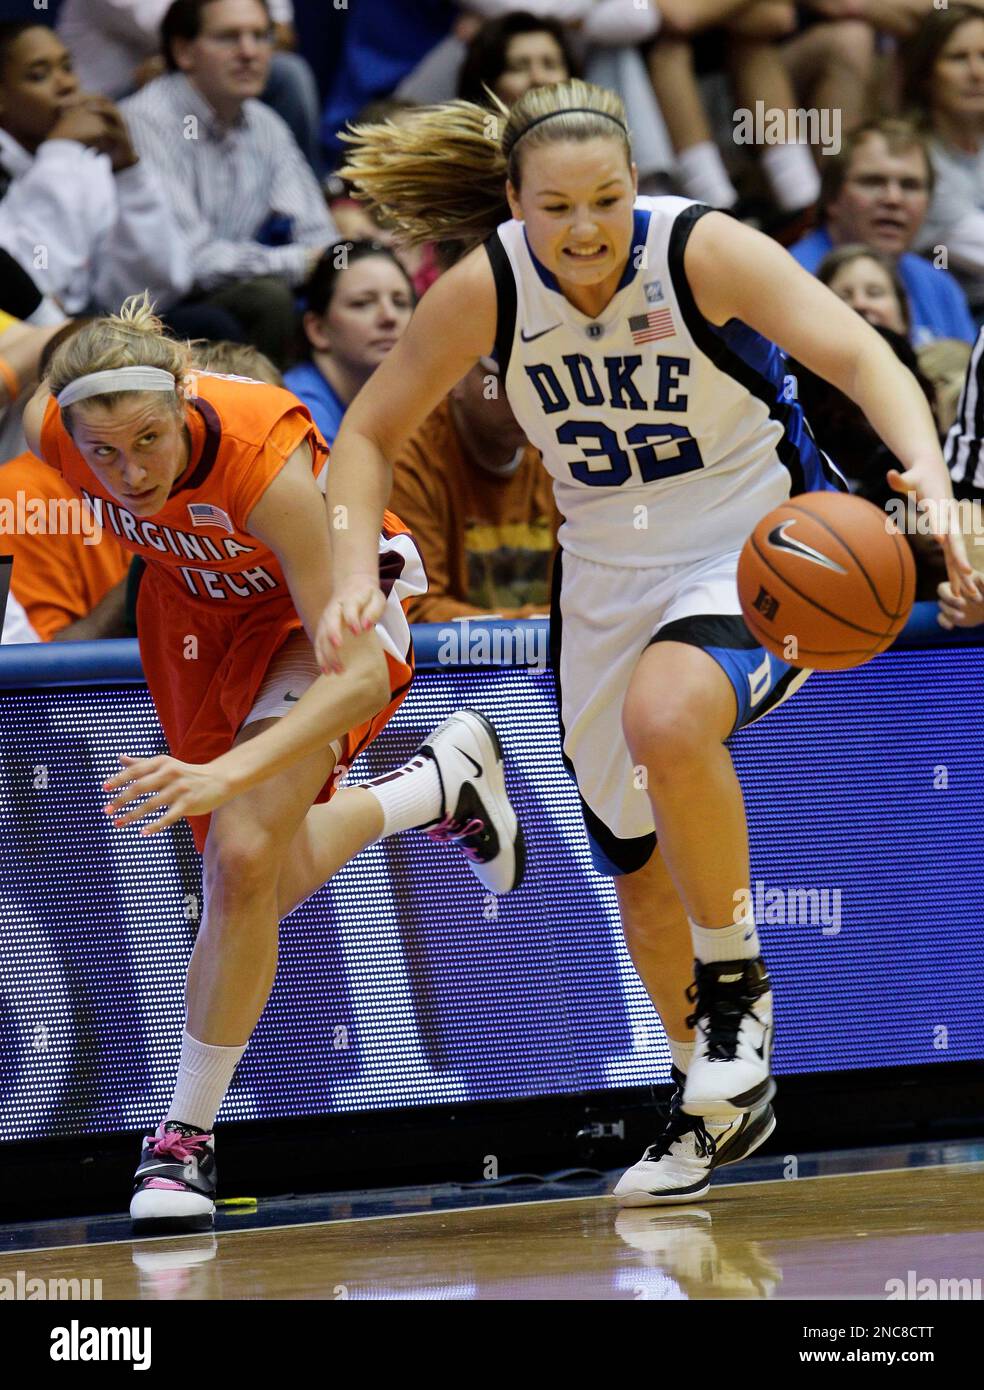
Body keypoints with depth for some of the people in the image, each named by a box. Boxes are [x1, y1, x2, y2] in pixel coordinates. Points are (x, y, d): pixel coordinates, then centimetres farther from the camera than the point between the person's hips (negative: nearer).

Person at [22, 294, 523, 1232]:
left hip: (332, 604, -5)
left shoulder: (265, 458, -44)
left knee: (243, 858, -24)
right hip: (196, 604, 5)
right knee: (277, 884, 16)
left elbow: (360, 675, -45)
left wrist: (230, 774, -59)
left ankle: (187, 1135, -6)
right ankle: (444, 784, 47)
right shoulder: (49, 429, -32)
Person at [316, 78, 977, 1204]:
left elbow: (858, 355, -31)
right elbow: (369, 434, -2)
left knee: (666, 720, -35)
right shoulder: (486, 290, -14)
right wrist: (354, 575, -18)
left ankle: (736, 987, -12)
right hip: (608, 574, 5)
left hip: (756, 552, -5)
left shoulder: (704, 251, -23)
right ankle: (713, 1104, 36)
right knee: (639, 867, 13)